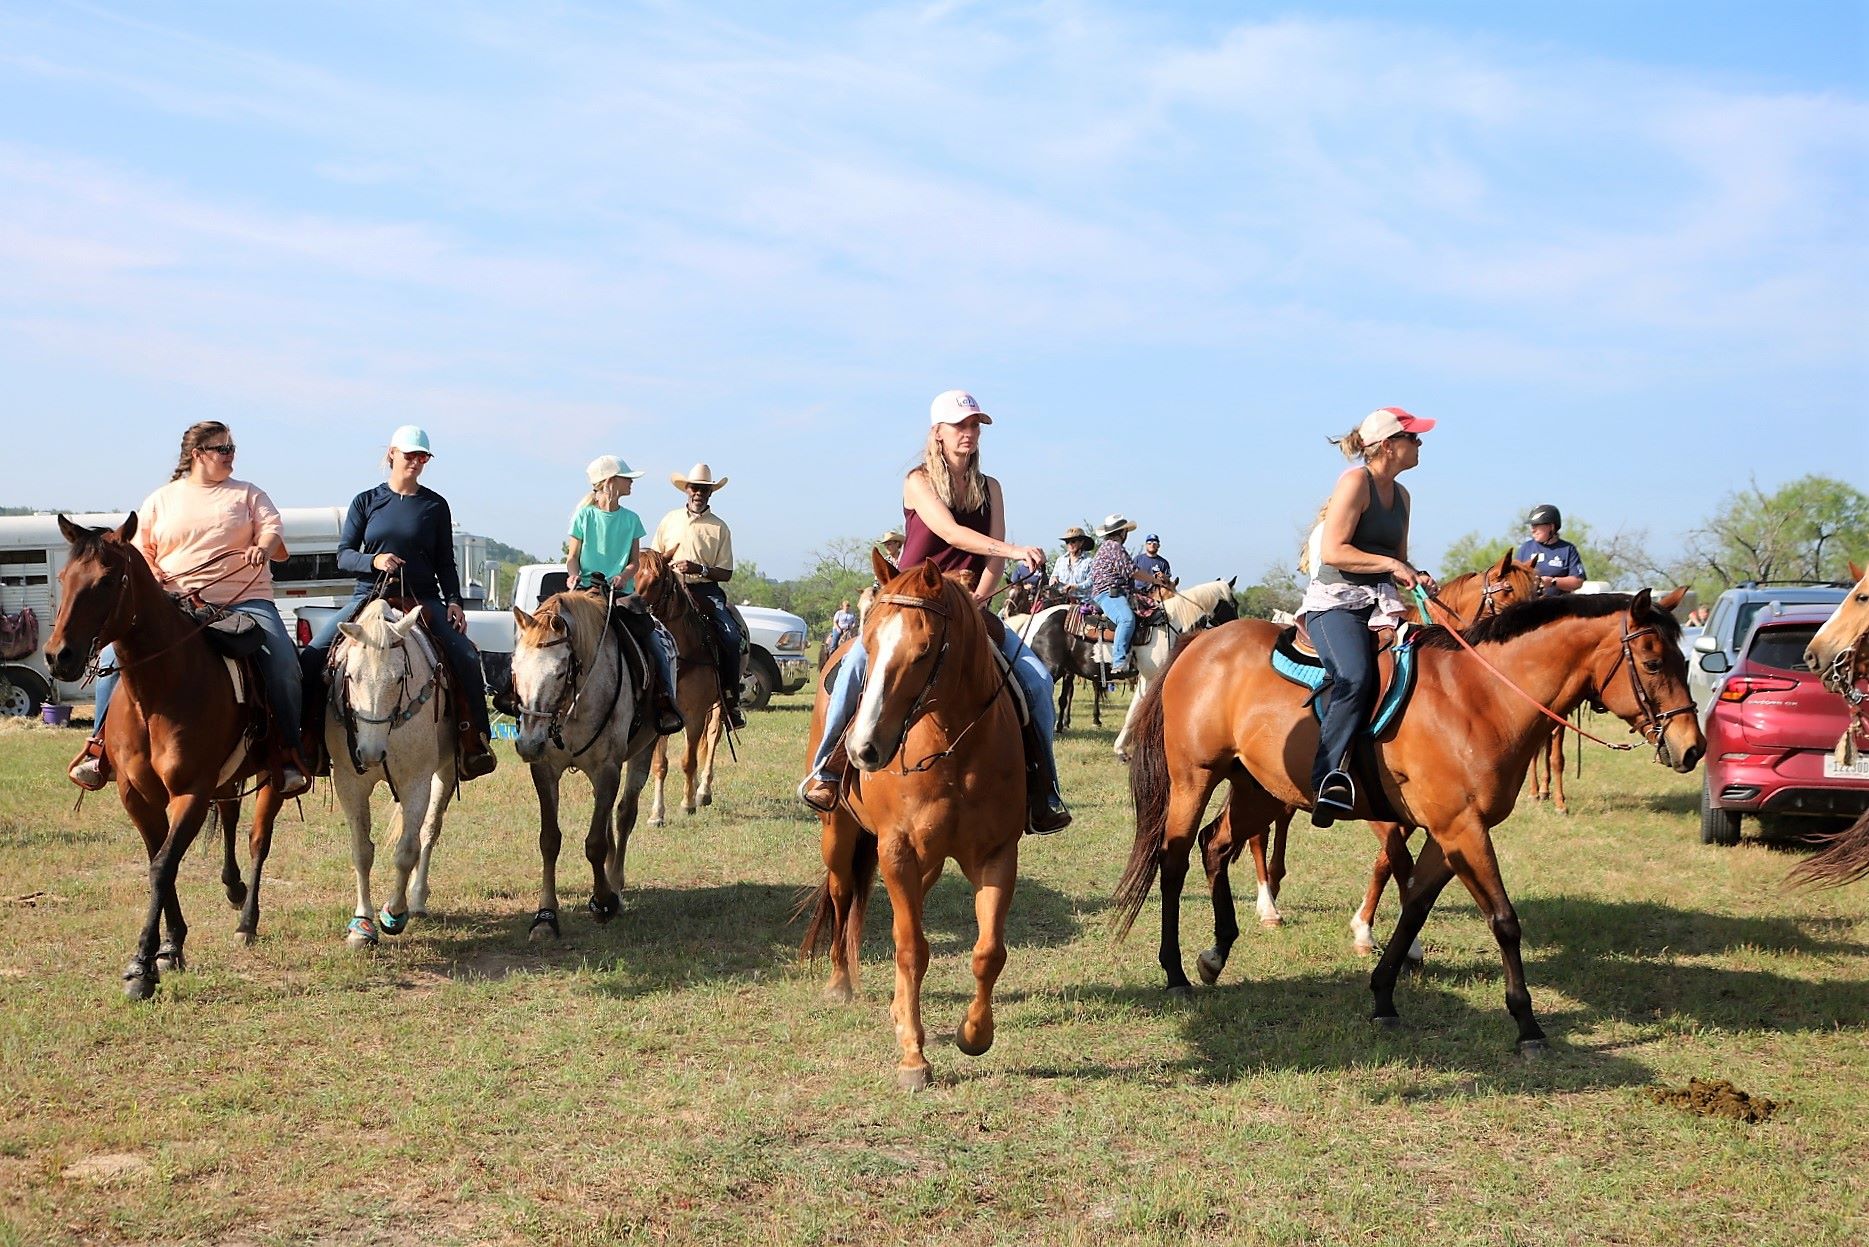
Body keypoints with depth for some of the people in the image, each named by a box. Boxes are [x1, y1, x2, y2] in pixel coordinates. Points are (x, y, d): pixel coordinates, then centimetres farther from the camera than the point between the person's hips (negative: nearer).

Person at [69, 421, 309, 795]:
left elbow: (270, 528, 5)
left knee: (282, 659, -26)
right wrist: (148, 574, -4)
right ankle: (101, 744, -9)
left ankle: (288, 751, -17)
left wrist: (263, 547, -19)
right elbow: (138, 550, 18)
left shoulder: (248, 494, 17)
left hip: (243, 600, -1)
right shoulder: (161, 500, 18)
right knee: (116, 650, -19)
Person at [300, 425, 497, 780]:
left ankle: (474, 742, -14)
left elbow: (445, 563, 10)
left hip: (423, 600, 0)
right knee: (313, 655, -18)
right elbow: (343, 555, 6)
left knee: (465, 656, -23)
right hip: (370, 596, 0)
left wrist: (453, 601, -6)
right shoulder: (366, 501, 8)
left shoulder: (436, 506, 9)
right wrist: (373, 561, -15)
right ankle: (306, 740, -10)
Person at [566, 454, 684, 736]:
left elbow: (634, 562, 9)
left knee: (660, 645, -13)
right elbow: (572, 557, 6)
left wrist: (623, 577, -12)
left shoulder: (631, 519, 11)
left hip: (623, 594, 2)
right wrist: (573, 574, -15)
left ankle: (665, 702, -7)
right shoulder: (584, 515, 4)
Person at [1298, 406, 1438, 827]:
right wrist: (1390, 564, -14)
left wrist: (1414, 575, 7)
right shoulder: (1356, 481, -5)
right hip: (1335, 602, -9)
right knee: (1356, 677, -32)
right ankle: (1328, 780, -33)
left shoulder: (1400, 495, 20)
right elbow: (1332, 552, -14)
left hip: (1381, 604, 9)